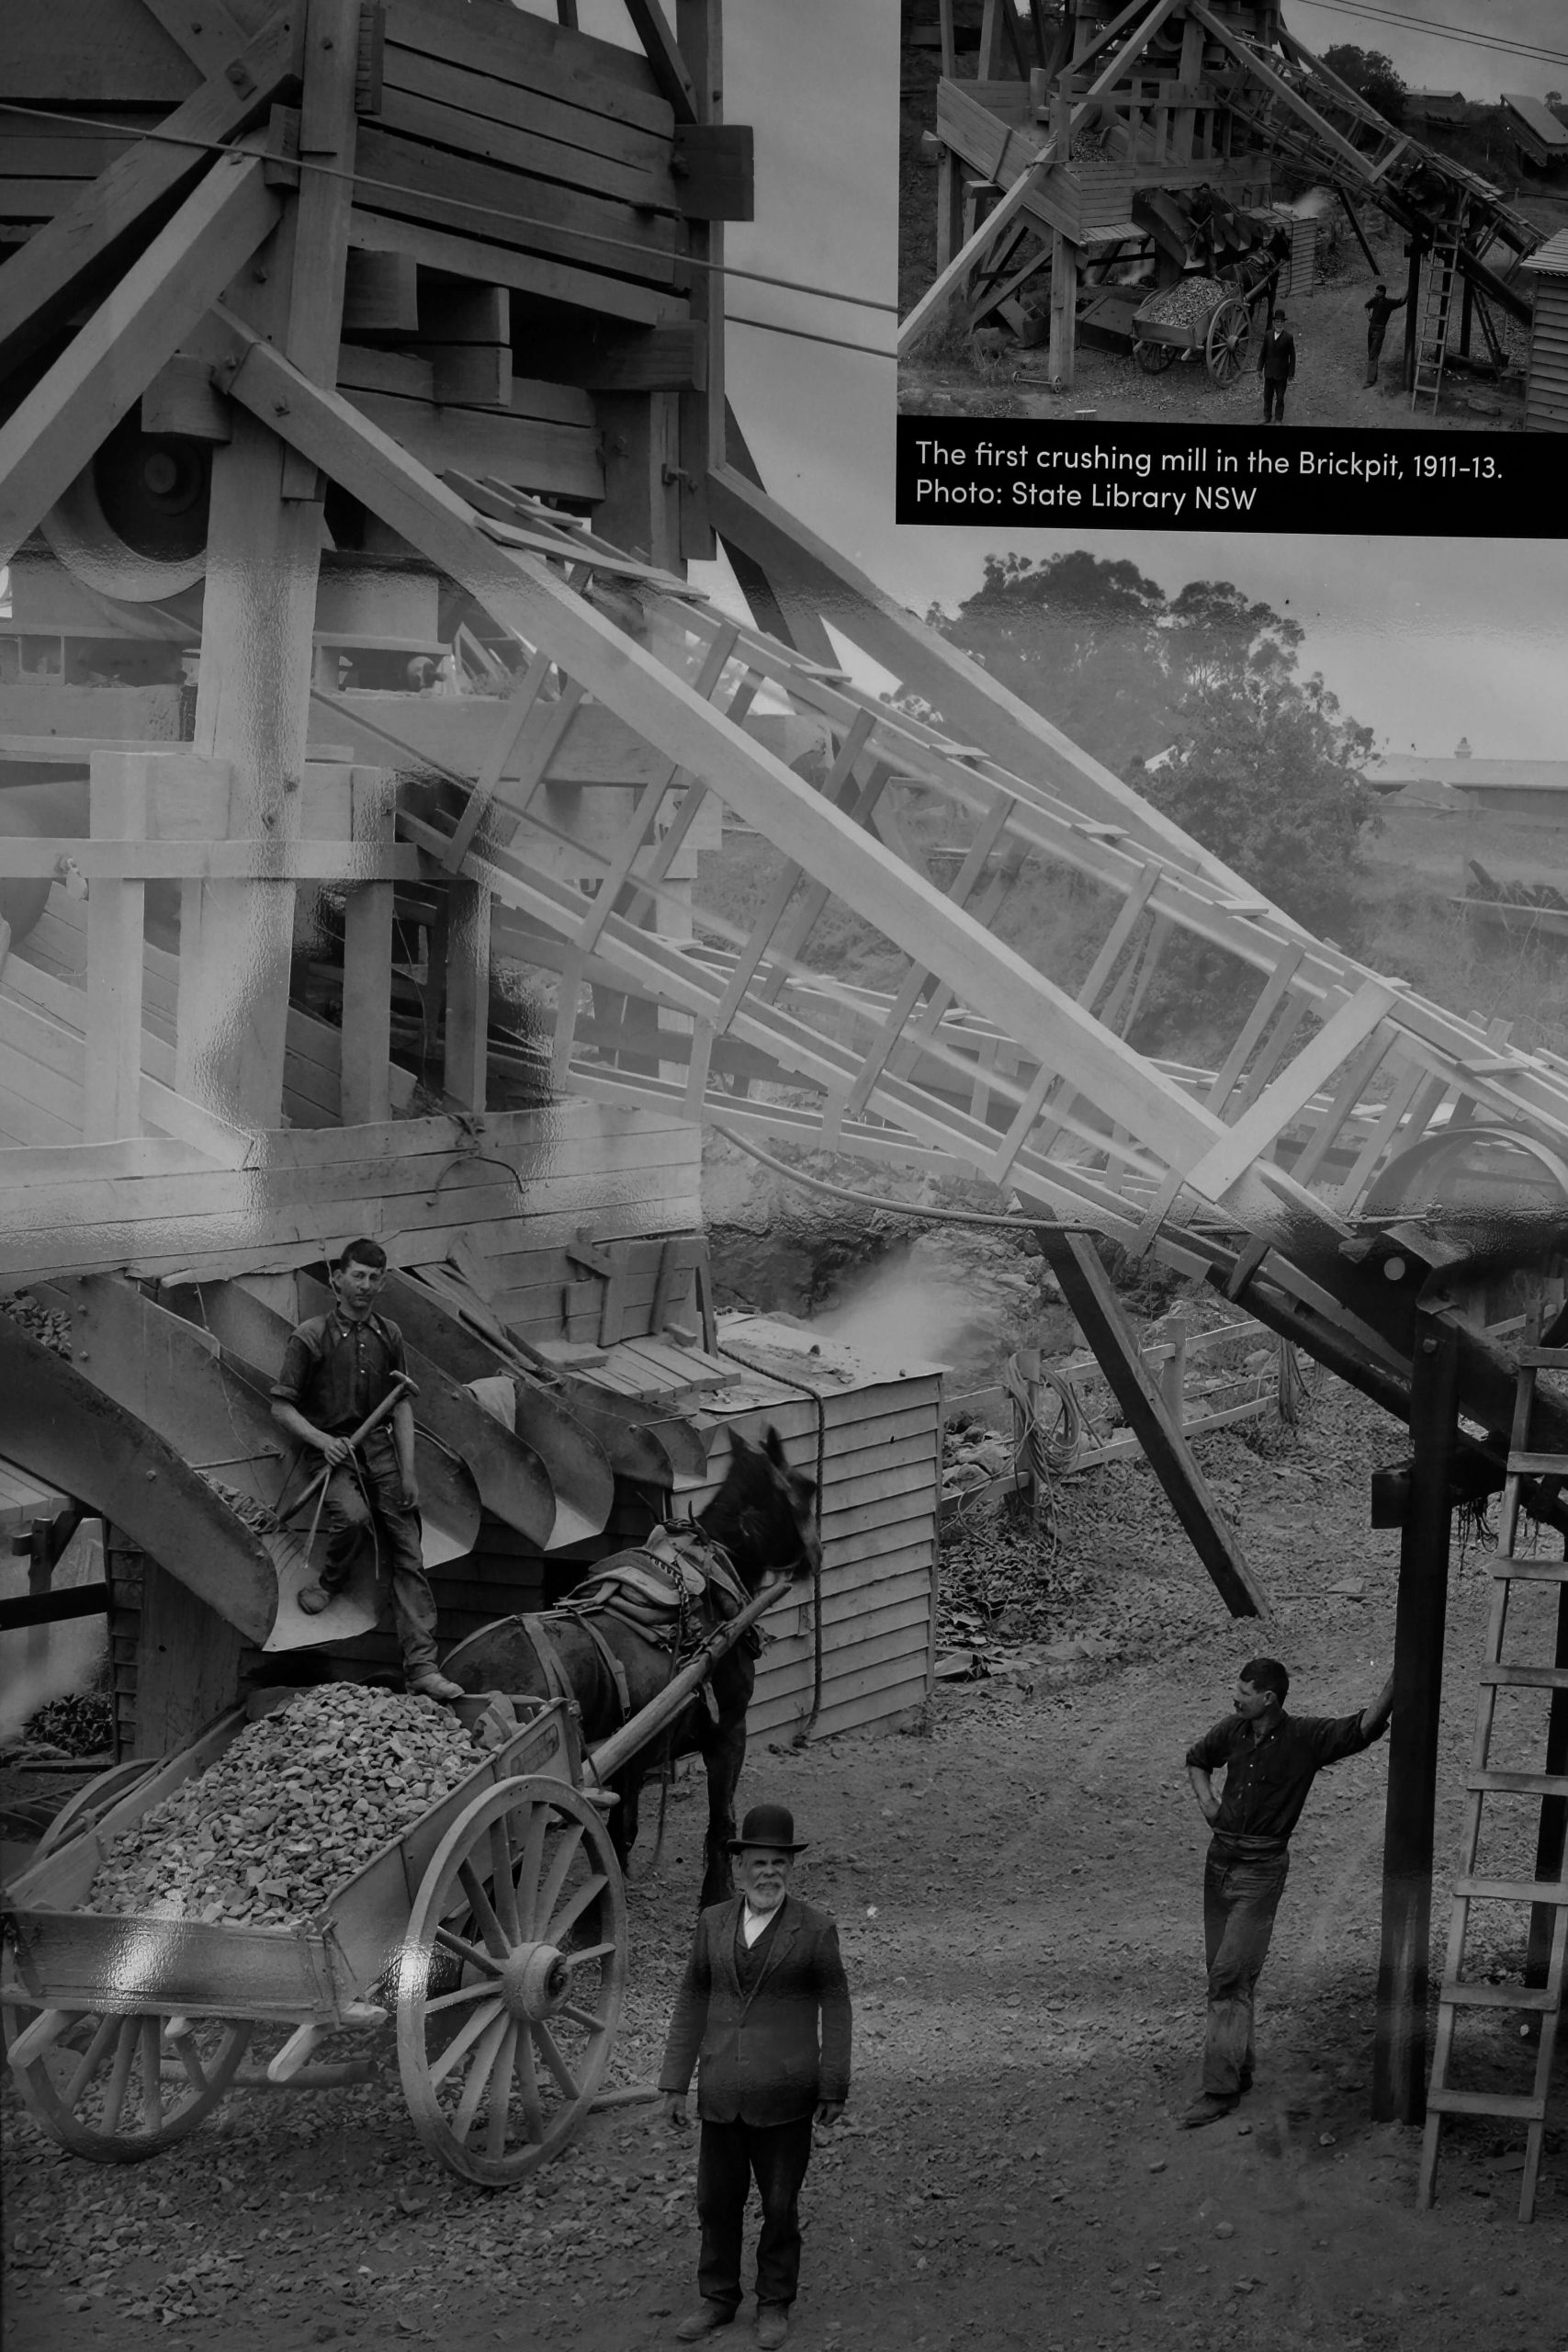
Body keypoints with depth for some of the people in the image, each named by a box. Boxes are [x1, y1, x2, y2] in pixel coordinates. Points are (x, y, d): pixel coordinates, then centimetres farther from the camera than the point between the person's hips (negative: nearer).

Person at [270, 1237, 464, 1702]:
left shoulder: (388, 1335, 10)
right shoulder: (312, 1336, -4)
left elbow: (401, 1404, 12)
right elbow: (281, 1406, -2)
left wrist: (407, 1469, 3)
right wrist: (321, 1439, -17)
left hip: (379, 1447, 4)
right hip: (332, 1451, -4)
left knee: (408, 1556, -6)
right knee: (353, 1516, -34)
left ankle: (421, 1665, -9)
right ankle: (330, 1581, 1)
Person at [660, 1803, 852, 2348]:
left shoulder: (815, 1930, -6)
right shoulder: (713, 1923, 4)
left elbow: (835, 2007, -3)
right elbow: (692, 2000, 9)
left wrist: (834, 2089, -5)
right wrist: (674, 2083, 6)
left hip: (784, 2099, -3)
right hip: (721, 2096, 3)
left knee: (780, 2207, 8)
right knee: (716, 2202, 11)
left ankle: (775, 2304, 24)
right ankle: (718, 2299, 27)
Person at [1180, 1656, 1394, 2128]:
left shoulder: (1306, 1737, -11)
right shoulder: (1233, 1730, 5)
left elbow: (1363, 1728, -24)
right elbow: (1197, 1759, 25)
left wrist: (1396, 1680, -37)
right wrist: (1206, 1800, 7)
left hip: (1261, 1870, -6)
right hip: (1220, 1861, 6)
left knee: (1230, 1977, -11)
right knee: (1224, 1973, 12)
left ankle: (1221, 2087, -9)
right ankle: (1239, 2069, 26)